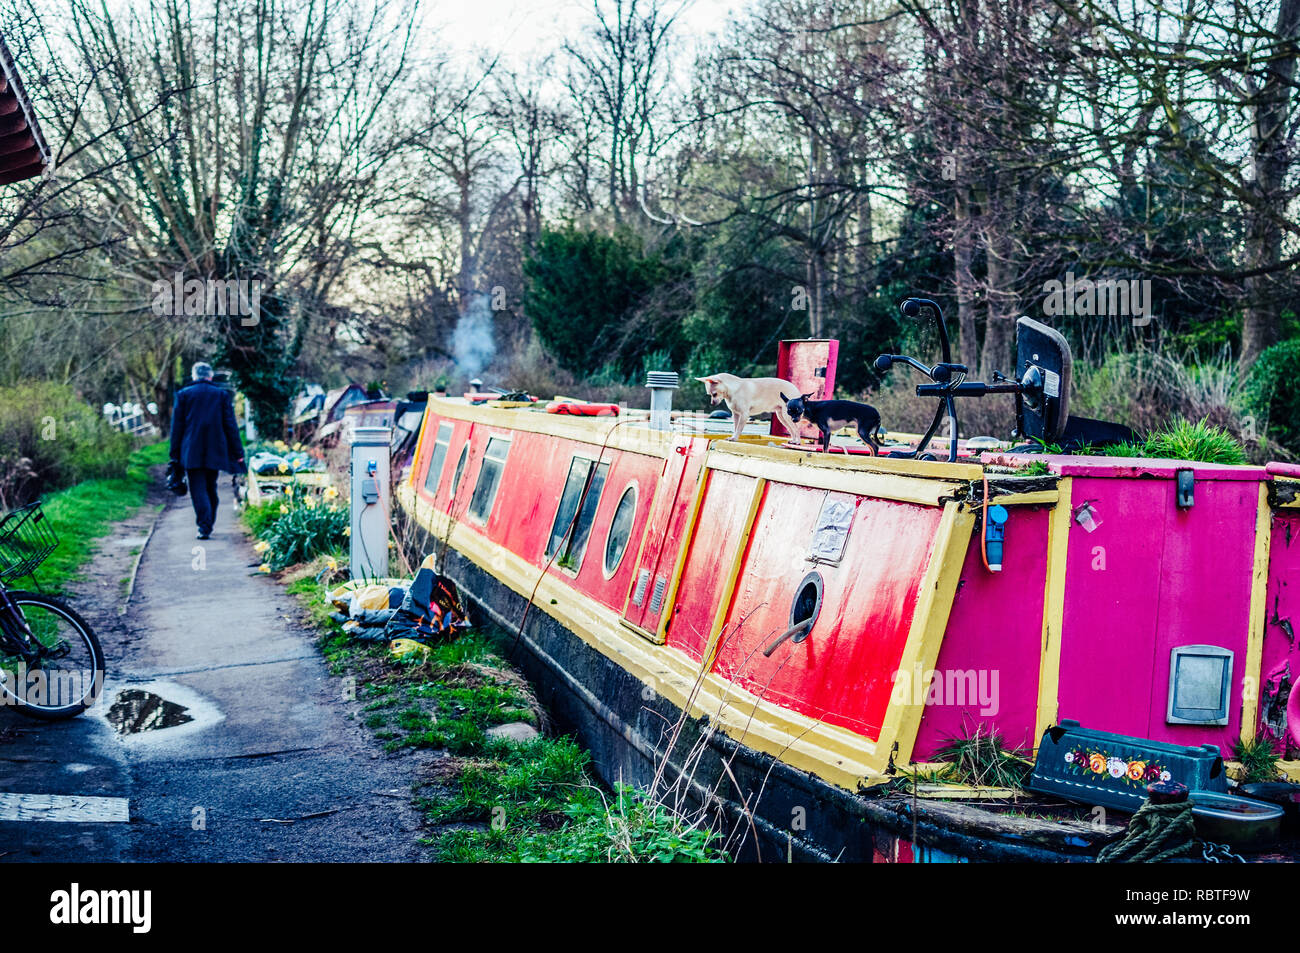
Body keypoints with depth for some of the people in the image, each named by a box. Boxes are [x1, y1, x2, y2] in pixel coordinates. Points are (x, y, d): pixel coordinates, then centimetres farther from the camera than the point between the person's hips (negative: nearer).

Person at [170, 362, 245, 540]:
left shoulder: (183, 394, 1)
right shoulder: (222, 394, 3)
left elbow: (177, 426, 3)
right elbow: (231, 425, 3)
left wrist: (175, 454, 8)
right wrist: (238, 452, 6)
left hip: (191, 452, -2)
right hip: (215, 451, 2)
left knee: (198, 490, -4)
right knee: (211, 488, 15)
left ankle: (204, 527, -19)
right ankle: (208, 526, 21)